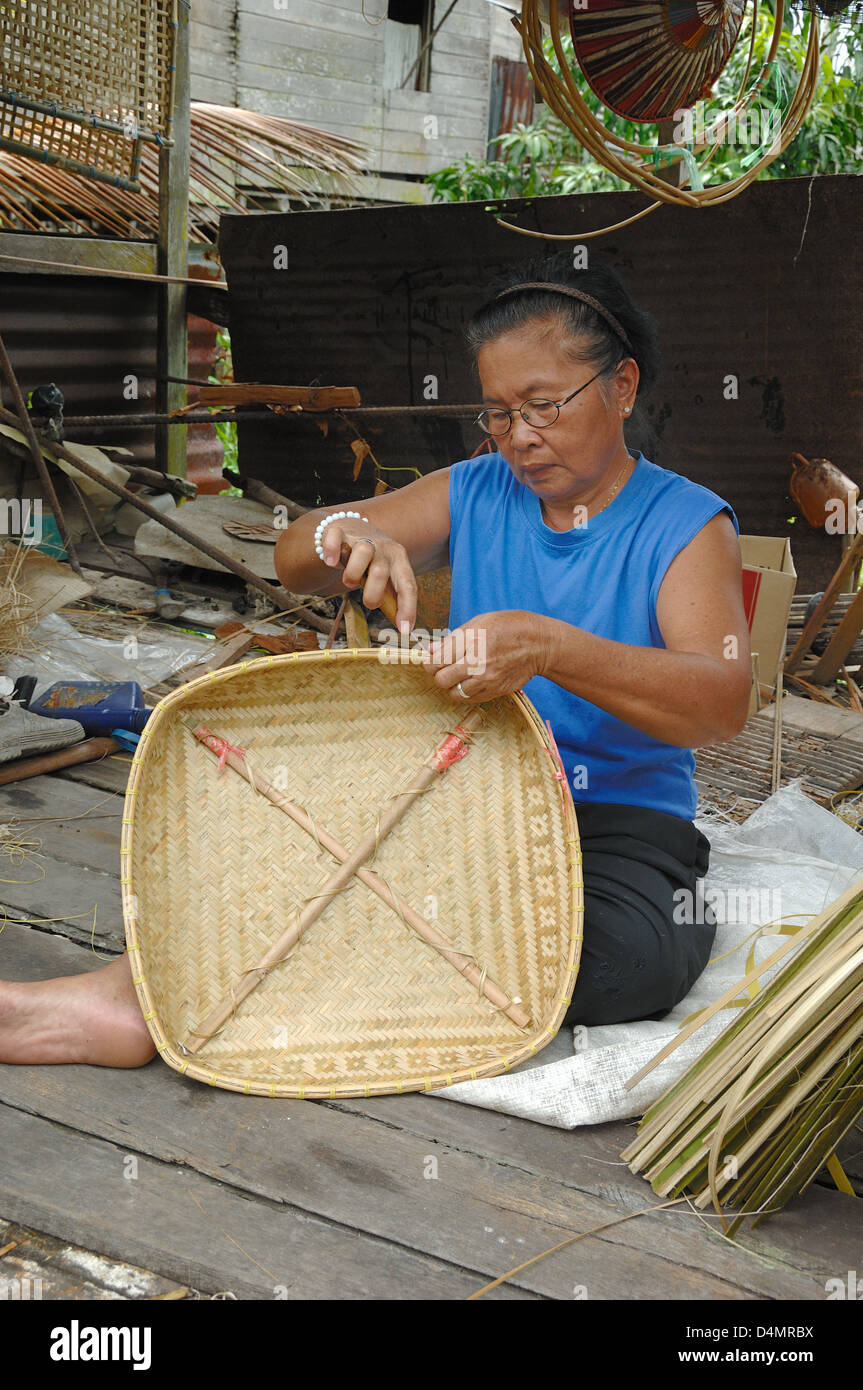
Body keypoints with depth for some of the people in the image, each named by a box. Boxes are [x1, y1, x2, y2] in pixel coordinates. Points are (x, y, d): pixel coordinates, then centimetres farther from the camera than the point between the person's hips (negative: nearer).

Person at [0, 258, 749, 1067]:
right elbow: (291, 561, 6)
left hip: (617, 824, -5)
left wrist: (546, 648, -37)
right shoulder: (475, 494, 12)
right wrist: (346, 536, -20)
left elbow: (723, 703, -21)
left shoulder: (686, 525, -3)